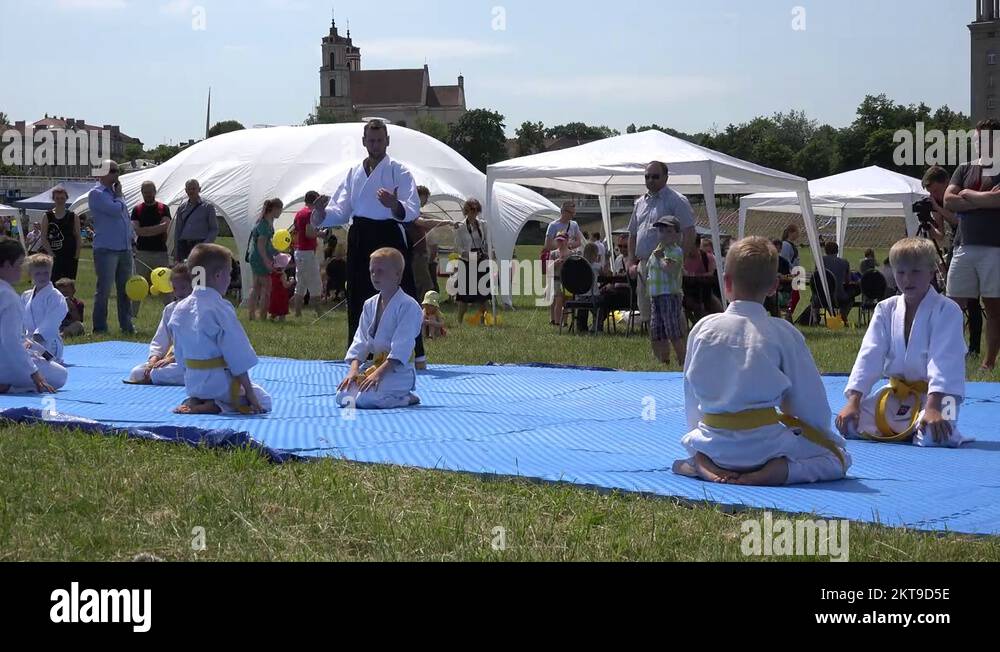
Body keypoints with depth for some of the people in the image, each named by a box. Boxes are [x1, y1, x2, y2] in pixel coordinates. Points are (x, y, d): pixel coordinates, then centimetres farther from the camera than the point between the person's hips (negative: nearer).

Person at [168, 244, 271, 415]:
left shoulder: (179, 309, 2)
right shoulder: (221, 308, -19)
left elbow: (180, 355, 9)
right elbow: (238, 357, -16)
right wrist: (249, 393, -10)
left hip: (192, 383, 7)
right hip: (220, 382, -7)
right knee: (264, 401, 7)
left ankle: (194, 402, 3)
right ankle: (216, 407, -12)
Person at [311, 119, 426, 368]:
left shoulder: (399, 172, -1)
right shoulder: (354, 173, 14)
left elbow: (412, 210, -14)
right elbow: (341, 211, 12)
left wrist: (394, 205, -35)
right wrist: (321, 213, -10)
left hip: (390, 237, -4)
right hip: (360, 239, 4)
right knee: (358, 298, 8)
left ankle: (418, 355, 4)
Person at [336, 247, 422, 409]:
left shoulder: (408, 306, -12)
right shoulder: (370, 305, 11)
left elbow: (402, 347, -20)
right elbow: (361, 340, 8)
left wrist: (379, 373, -26)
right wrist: (354, 369, -9)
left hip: (398, 370, -7)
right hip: (372, 364, 7)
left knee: (364, 399, -28)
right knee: (343, 396, -13)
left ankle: (406, 399, -2)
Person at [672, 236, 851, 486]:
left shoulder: (703, 328, 2)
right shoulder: (783, 333, -7)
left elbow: (692, 393, 10)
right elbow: (808, 398, 1)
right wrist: (826, 437, 19)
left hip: (714, 444, 3)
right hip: (763, 444, -3)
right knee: (840, 457, 12)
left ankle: (701, 465, 2)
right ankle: (777, 470, -13)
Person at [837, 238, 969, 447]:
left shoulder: (947, 310, -12)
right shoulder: (886, 309, 4)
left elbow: (944, 362, -21)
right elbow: (869, 355, -2)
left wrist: (932, 407, -32)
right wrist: (853, 402, -12)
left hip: (934, 394, -5)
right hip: (896, 394, 5)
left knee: (934, 436, -34)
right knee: (850, 426, -12)